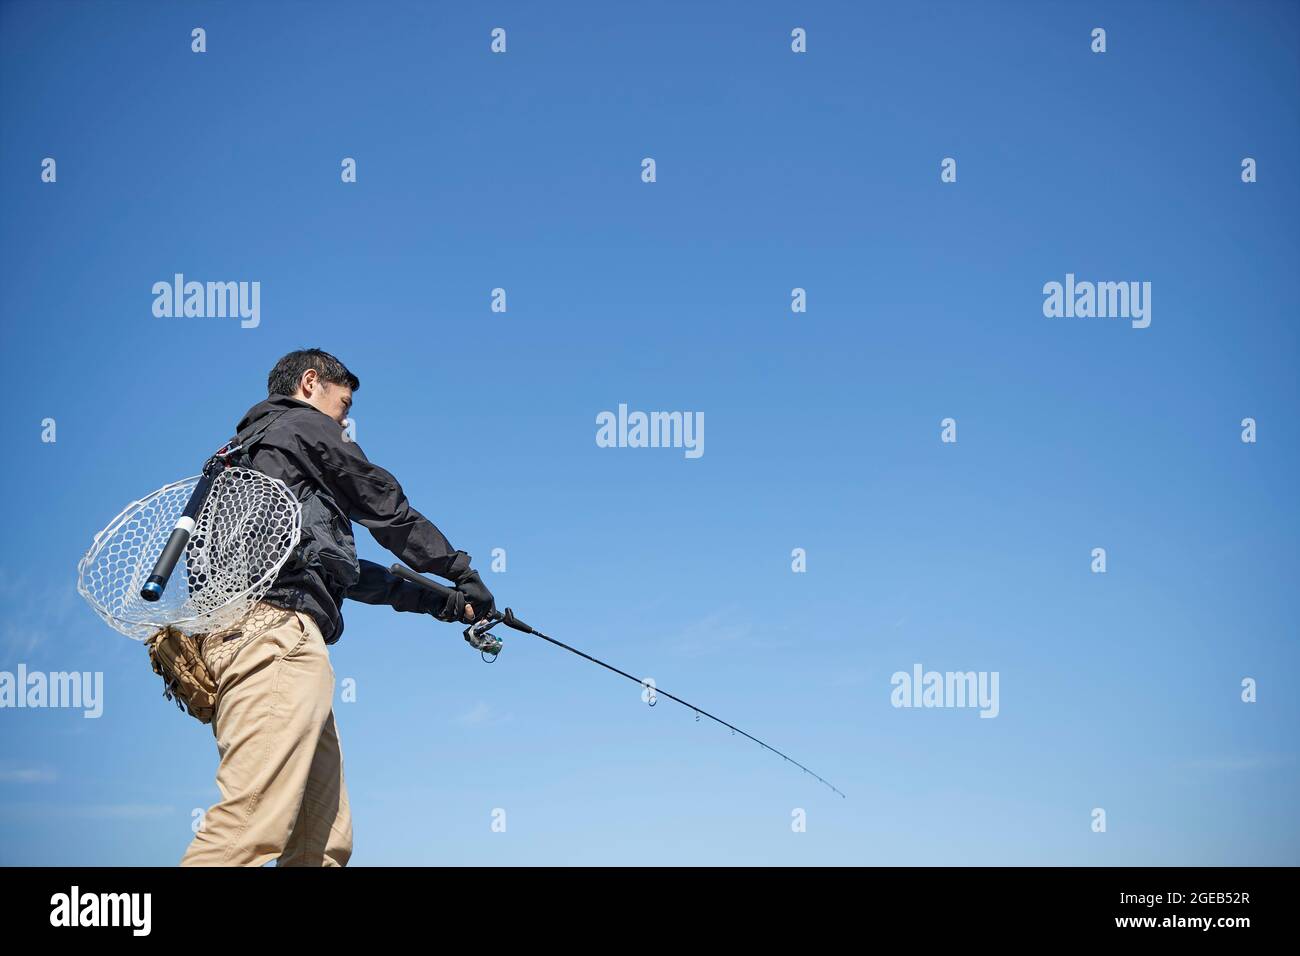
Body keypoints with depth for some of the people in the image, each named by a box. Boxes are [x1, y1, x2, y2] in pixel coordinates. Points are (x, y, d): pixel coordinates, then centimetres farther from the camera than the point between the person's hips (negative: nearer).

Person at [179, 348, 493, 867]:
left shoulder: (245, 450, 36)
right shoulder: (304, 425, 11)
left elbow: (337, 564, 36)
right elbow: (388, 511, 14)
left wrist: (433, 600, 37)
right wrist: (462, 572, 27)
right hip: (276, 631, -10)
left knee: (324, 843, 6)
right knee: (252, 827, -24)